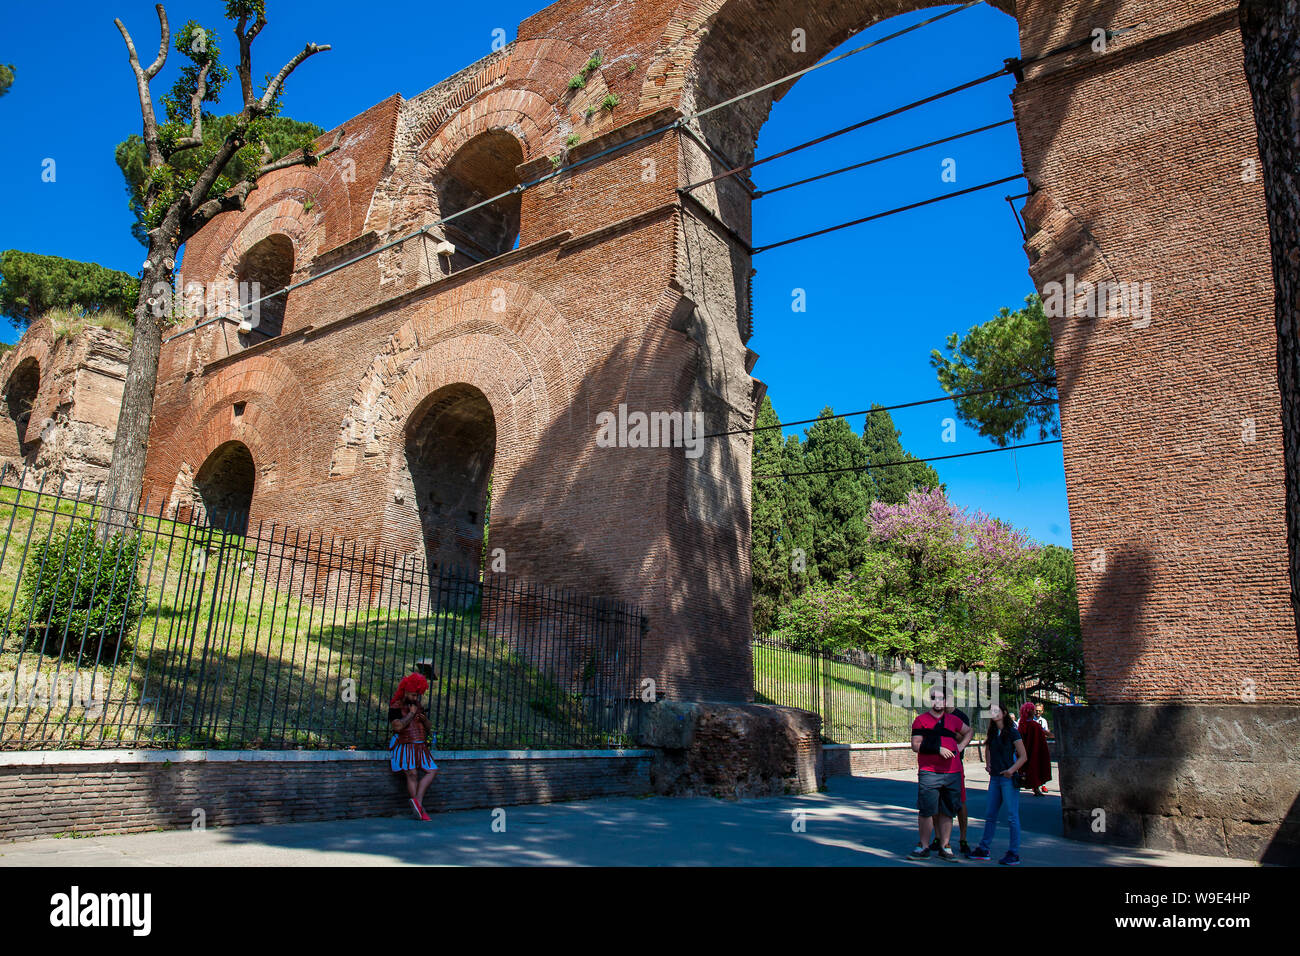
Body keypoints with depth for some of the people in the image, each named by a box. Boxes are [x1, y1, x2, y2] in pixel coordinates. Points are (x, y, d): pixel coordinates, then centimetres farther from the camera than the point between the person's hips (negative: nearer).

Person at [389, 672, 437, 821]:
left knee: (432, 771, -9)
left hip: (420, 747, 6)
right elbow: (397, 726, -17)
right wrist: (411, 714, -8)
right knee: (412, 774, -21)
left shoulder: (418, 707, 18)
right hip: (404, 746, -6)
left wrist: (424, 719, -1)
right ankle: (421, 809, -19)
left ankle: (417, 800, -17)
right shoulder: (395, 707, 0)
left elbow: (429, 728, 20)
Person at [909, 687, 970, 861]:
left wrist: (958, 746, 16)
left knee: (947, 812, 8)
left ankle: (945, 847, 18)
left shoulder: (953, 720, 13)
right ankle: (924, 846, 9)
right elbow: (916, 746, -5)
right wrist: (938, 748, -13)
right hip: (928, 772, -3)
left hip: (952, 773, 3)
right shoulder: (921, 720, 1)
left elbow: (968, 731, 31)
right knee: (926, 811, -4)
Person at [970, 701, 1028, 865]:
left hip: (1009, 778, -7)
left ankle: (1014, 854, 6)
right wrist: (988, 764, 14)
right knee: (990, 815, 11)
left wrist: (1012, 770, -18)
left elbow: (1023, 756, -8)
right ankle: (984, 850, 18)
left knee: (1012, 817, -1)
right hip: (995, 778, 7)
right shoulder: (992, 733, 11)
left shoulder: (1012, 732, -8)